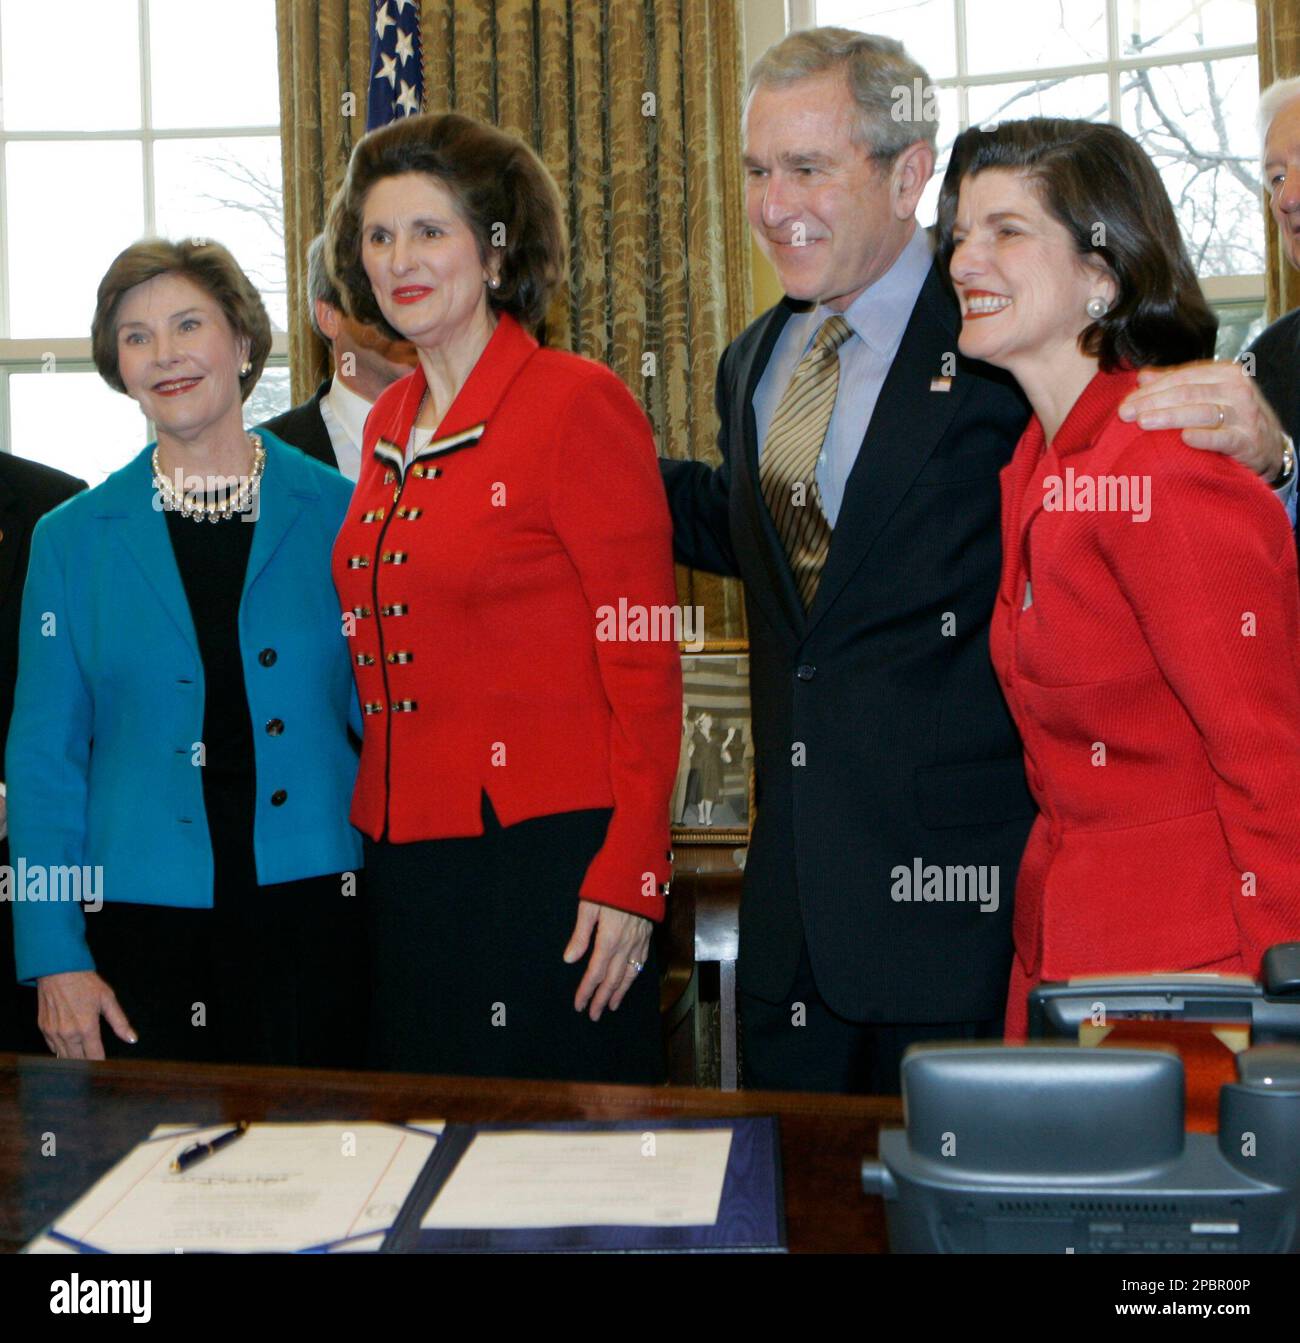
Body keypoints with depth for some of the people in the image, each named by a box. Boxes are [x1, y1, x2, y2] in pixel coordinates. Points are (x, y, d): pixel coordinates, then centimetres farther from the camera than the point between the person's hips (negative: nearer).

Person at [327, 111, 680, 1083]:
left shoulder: (580, 403, -9)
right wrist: (373, 838, 13)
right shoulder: (389, 426, 12)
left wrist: (631, 878, -16)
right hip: (404, 857, 7)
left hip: (545, 856, -7)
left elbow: (646, 667, -11)